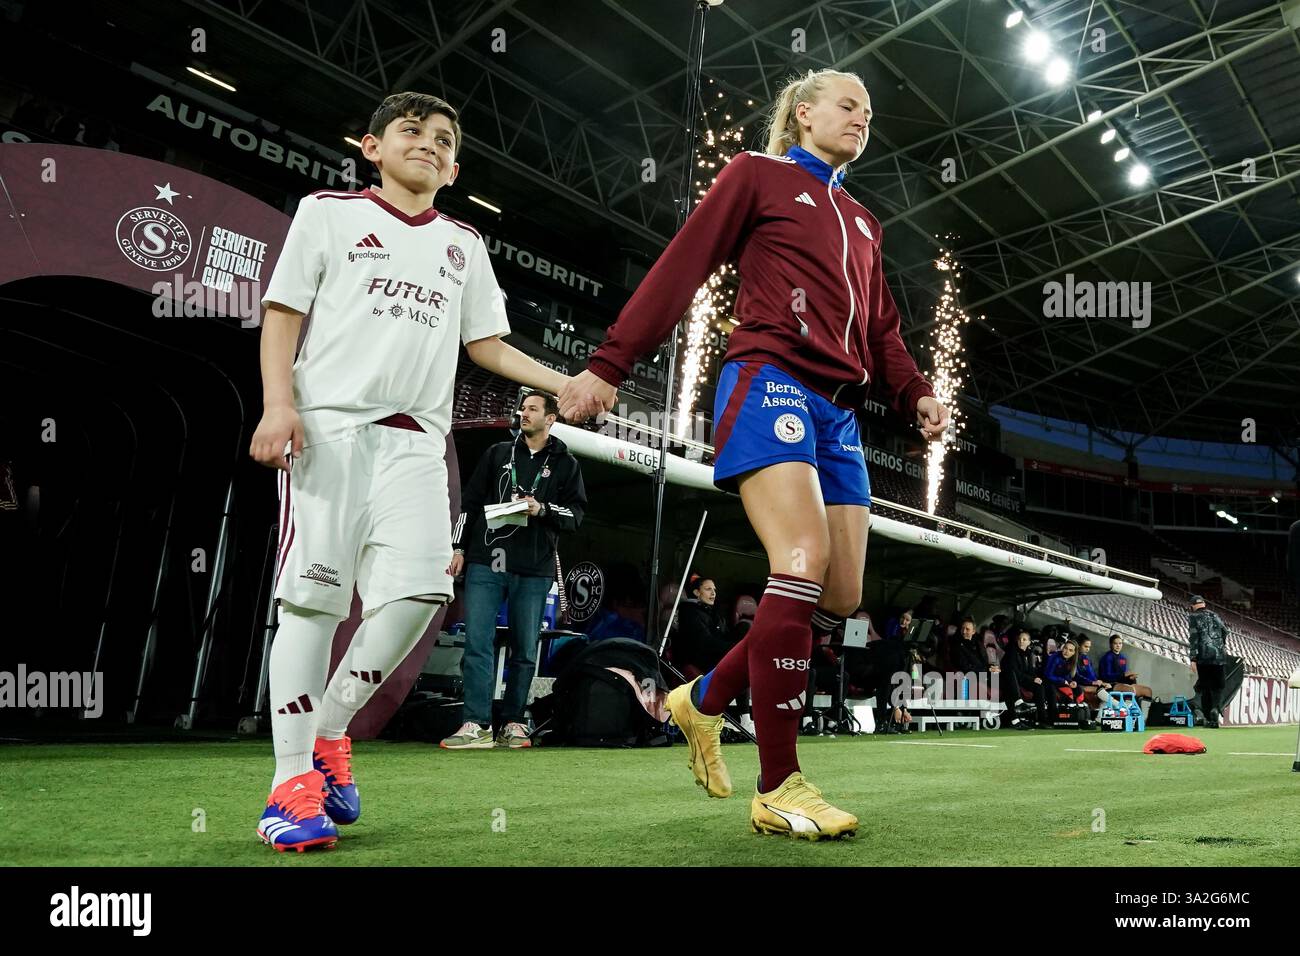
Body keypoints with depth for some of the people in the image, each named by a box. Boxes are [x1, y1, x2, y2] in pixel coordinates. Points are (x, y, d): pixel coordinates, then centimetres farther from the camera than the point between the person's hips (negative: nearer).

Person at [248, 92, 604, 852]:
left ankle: (329, 733, 8)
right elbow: (282, 315, 7)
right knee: (315, 595, -9)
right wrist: (279, 403, -8)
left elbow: (488, 344, 21)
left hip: (416, 439, 3)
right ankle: (292, 781, 0)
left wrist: (567, 384, 9)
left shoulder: (464, 243, 23)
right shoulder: (330, 211, 13)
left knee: (418, 589, -14)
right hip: (329, 423, -3)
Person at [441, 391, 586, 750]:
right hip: (485, 562, 1)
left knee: (525, 650, 4)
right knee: (477, 643, -6)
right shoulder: (498, 453, 14)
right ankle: (477, 724, -3)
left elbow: (575, 514, 5)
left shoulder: (565, 464, 10)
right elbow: (469, 501, 13)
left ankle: (513, 723, 14)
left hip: (533, 570, 0)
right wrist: (459, 547, 5)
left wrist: (543, 510, -13)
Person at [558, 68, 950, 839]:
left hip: (839, 409, 8)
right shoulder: (757, 174, 10)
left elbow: (882, 331, 25)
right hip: (769, 382, -7)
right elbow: (681, 269, 1)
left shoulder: (863, 224, 29)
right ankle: (778, 788, -14)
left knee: (843, 595, -2)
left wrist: (917, 395, 6)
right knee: (805, 558, -23)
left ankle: (704, 700, 17)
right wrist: (610, 365, -7)